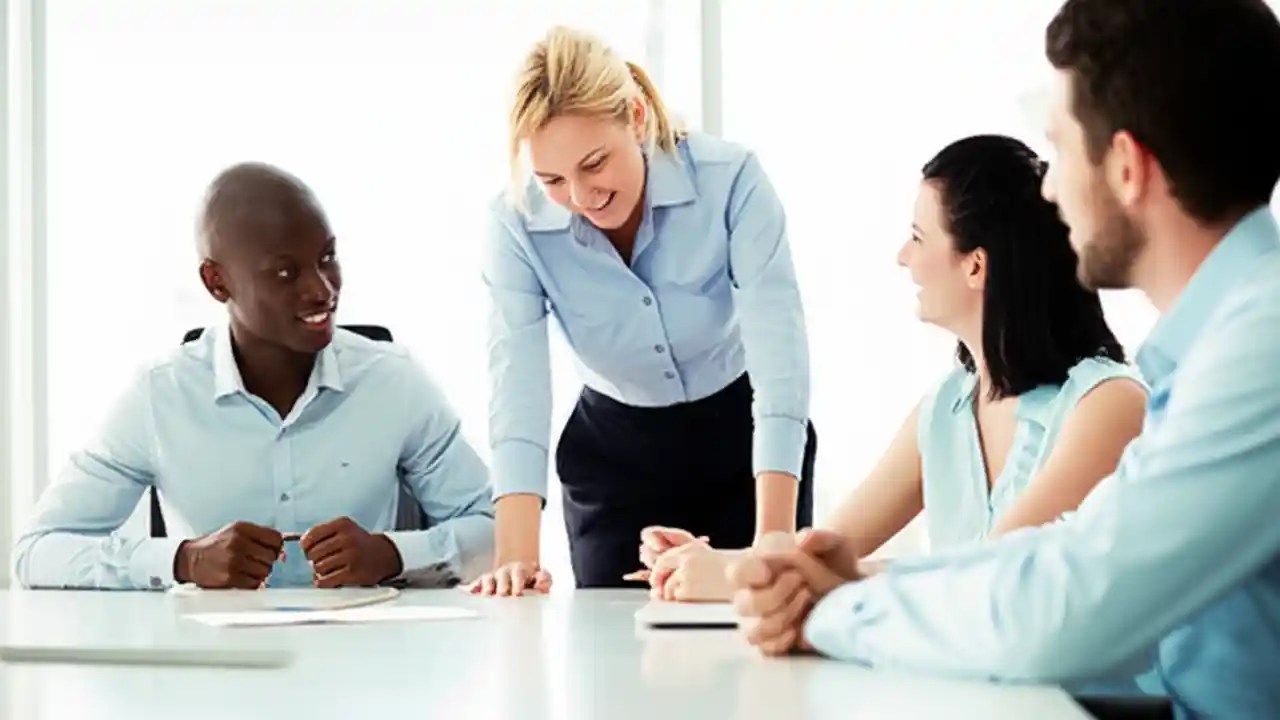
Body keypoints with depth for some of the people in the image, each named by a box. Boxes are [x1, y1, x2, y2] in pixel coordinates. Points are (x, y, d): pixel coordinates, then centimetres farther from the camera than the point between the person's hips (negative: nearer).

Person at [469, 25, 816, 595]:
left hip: (741, 439, -1)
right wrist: (516, 556, -41)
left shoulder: (731, 179, -26)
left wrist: (773, 545, -39)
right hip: (615, 453, 1)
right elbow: (516, 388, -28)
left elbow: (779, 358, -31)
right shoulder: (517, 225, -21)